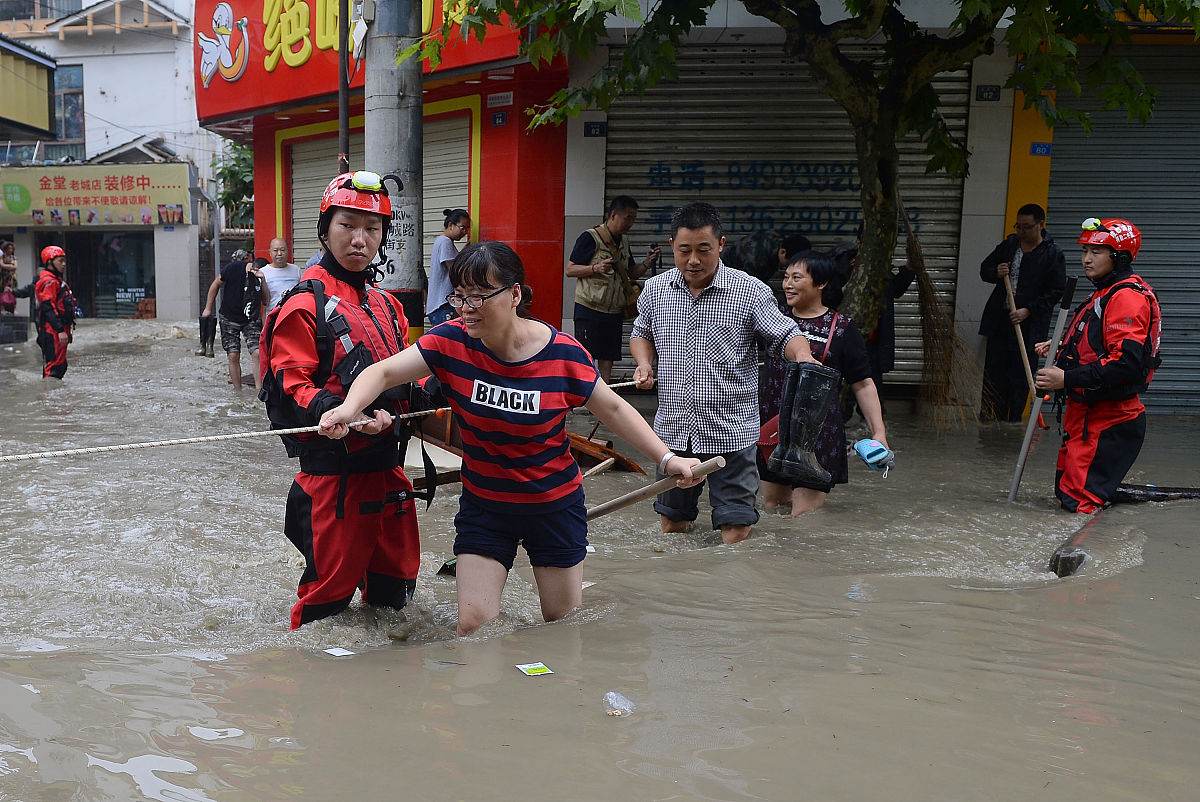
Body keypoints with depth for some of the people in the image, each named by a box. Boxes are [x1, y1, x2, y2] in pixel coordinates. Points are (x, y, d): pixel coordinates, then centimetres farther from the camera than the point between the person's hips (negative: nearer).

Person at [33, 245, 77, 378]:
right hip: (54, 332, -11)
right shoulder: (49, 281, -13)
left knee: (60, 366, 15)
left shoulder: (56, 280, 21)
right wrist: (61, 331, -25)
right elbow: (49, 308, -20)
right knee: (55, 366, -12)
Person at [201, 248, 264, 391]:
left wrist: (263, 280, -22)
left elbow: (266, 300, -11)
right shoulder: (233, 268, -15)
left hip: (251, 320, 1)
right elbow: (216, 285, 1)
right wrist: (208, 308, 6)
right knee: (233, 355, -2)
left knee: (257, 353, -17)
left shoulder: (263, 274, -9)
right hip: (229, 319, -1)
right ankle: (238, 391, 10)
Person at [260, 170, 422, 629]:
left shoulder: (386, 306, 15)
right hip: (333, 470, -7)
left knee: (395, 587, 16)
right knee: (330, 590, 1)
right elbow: (292, 387, -14)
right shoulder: (305, 304, -9)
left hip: (386, 466, 7)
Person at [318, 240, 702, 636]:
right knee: (473, 626, -2)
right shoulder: (451, 341, -15)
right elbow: (383, 372, -15)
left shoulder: (563, 353, -18)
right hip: (483, 504, 1)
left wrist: (667, 458, -8)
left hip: (554, 504, -1)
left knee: (565, 626, 14)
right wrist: (348, 408, -36)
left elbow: (612, 409, -5)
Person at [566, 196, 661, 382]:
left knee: (607, 359, 8)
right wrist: (596, 268, -23)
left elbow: (630, 274, 23)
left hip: (615, 311, 7)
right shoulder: (590, 237, -8)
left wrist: (647, 262, 5)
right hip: (589, 310, -7)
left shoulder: (624, 241, 15)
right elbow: (570, 270, -8)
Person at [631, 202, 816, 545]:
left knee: (736, 524, 0)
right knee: (671, 521, 18)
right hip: (672, 427, 4)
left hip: (731, 430, -3)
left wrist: (803, 357, -29)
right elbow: (641, 334, 20)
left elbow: (786, 334, -7)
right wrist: (644, 363, -1)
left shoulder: (750, 292, -8)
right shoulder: (655, 289, 4)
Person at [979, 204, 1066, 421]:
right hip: (999, 321, 5)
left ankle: (1014, 422, 8)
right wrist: (996, 273, -7)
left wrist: (1027, 311, -16)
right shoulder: (1008, 246, 10)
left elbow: (1056, 291, -7)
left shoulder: (1053, 254, -4)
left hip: (1028, 326, -4)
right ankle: (989, 418, 15)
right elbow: (984, 269, 17)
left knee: (1020, 378, 0)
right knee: (993, 373, 6)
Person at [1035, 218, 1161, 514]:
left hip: (1108, 420, -10)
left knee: (1077, 499, -9)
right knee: (1065, 487, 16)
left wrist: (1068, 379, -26)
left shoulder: (1128, 297, -17)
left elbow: (1126, 362, -28)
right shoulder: (1104, 293, 17)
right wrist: (1061, 346, 13)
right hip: (1085, 411, 10)